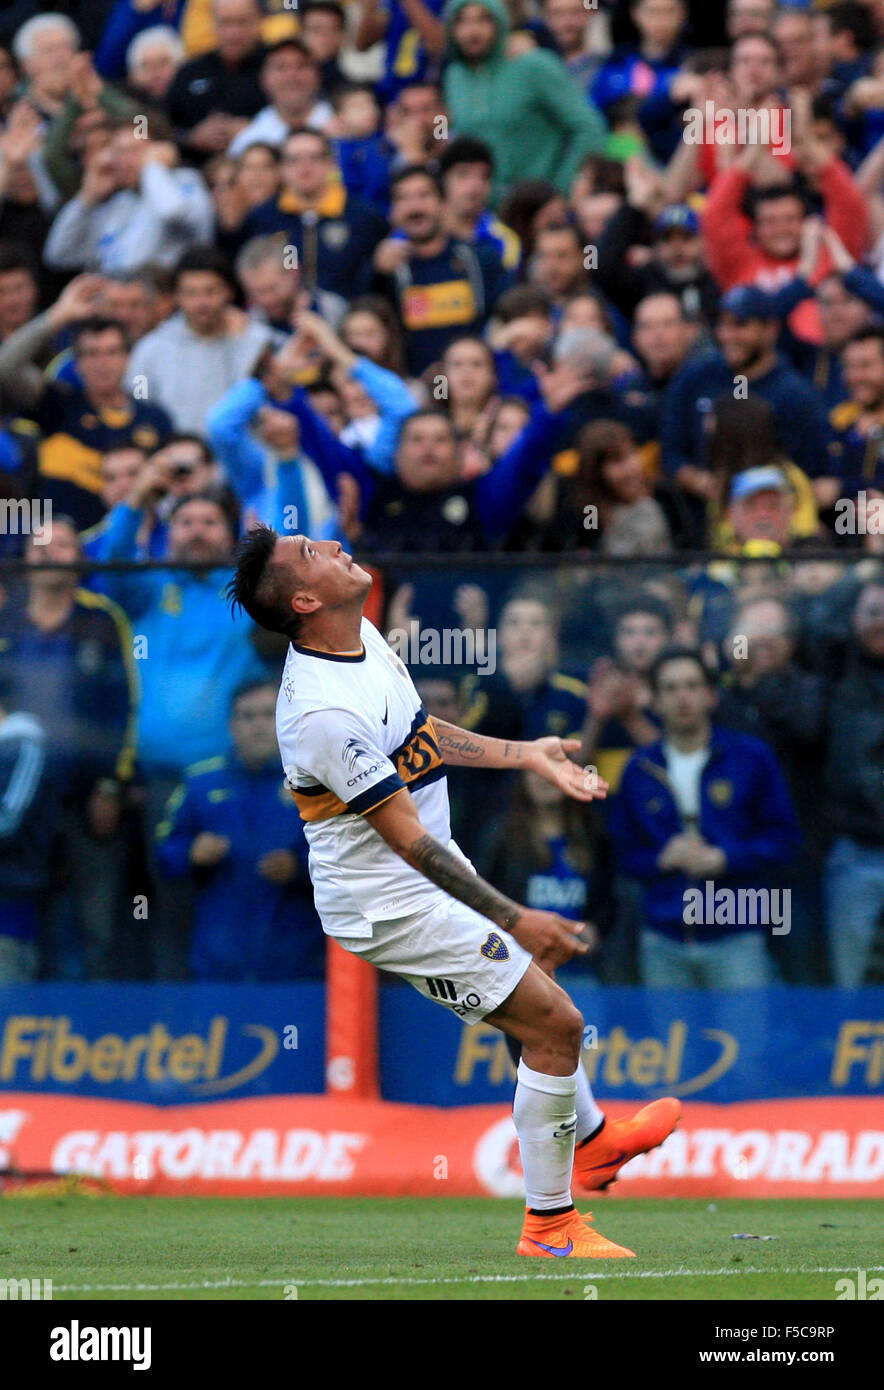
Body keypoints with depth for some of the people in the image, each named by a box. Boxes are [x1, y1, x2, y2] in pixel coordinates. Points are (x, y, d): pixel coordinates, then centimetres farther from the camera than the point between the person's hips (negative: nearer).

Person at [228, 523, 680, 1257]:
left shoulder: (363, 635, -2)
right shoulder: (325, 709, -32)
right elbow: (407, 839, -29)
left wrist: (523, 754, 18)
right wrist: (516, 920, -26)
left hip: (431, 874, 10)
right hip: (392, 905, -10)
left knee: (537, 993, 28)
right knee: (556, 1025, -7)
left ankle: (592, 1138, 51)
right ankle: (548, 1225, 6)